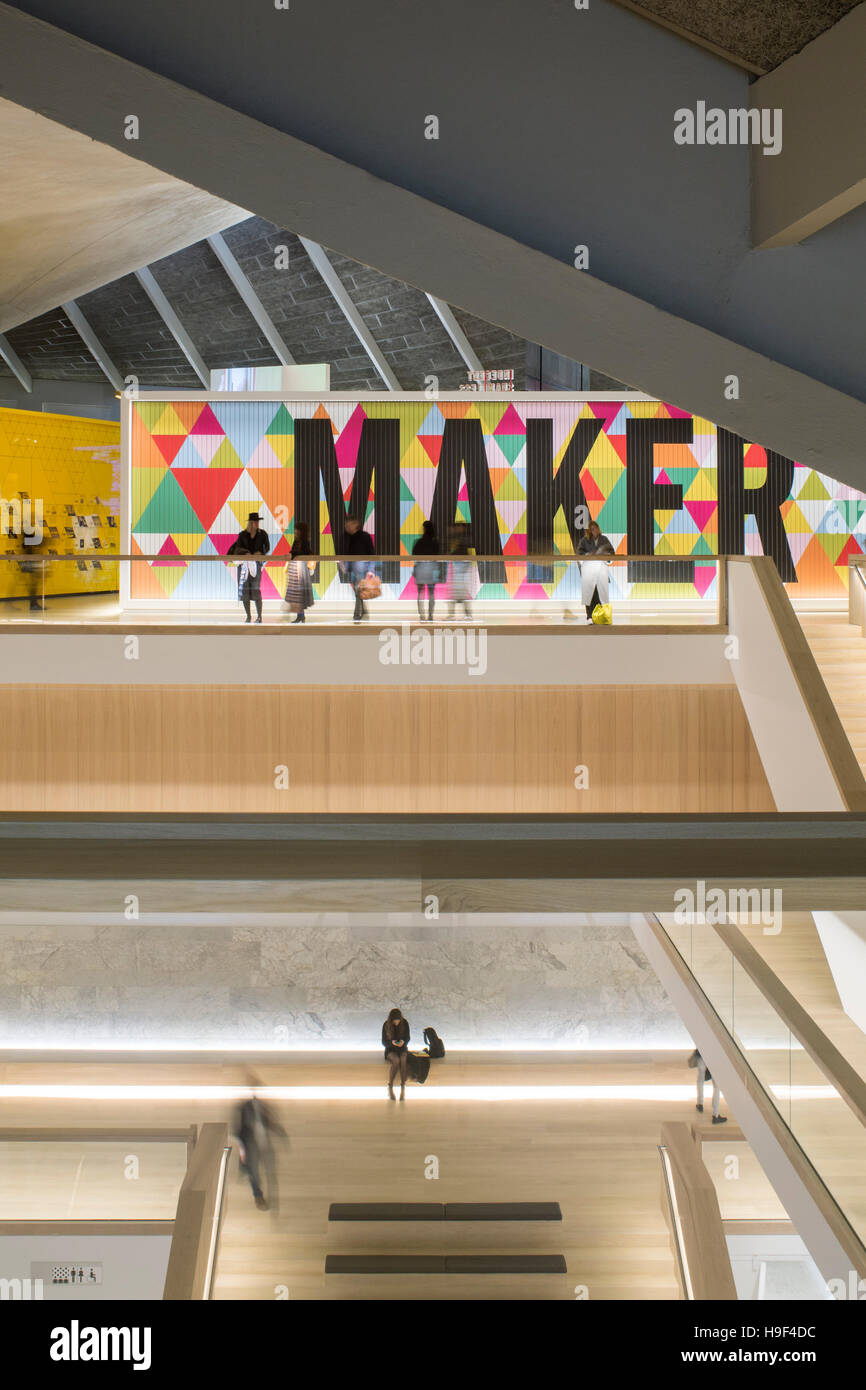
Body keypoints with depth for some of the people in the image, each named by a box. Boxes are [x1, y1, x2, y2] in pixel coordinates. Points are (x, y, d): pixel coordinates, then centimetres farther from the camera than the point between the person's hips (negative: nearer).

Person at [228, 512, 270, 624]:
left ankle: (259, 616, -7)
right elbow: (238, 547, -3)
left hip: (256, 563, -2)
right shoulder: (242, 534, 3)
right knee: (244, 589, -1)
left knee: (256, 589, -14)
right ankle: (248, 615, 10)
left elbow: (267, 547, 0)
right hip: (244, 563, 2)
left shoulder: (262, 534, 2)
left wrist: (260, 552, -19)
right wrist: (246, 553, -23)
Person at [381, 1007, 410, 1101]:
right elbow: (384, 1042, -4)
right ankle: (390, 1088, -26)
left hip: (402, 1049, 1)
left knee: (403, 1060, -34)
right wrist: (391, 1042, -25)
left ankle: (403, 1089, -33)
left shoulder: (404, 1024, -5)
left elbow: (407, 1038, 3)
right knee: (396, 1061, -36)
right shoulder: (386, 1025, -8)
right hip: (391, 1050, -1)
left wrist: (403, 1042, -21)